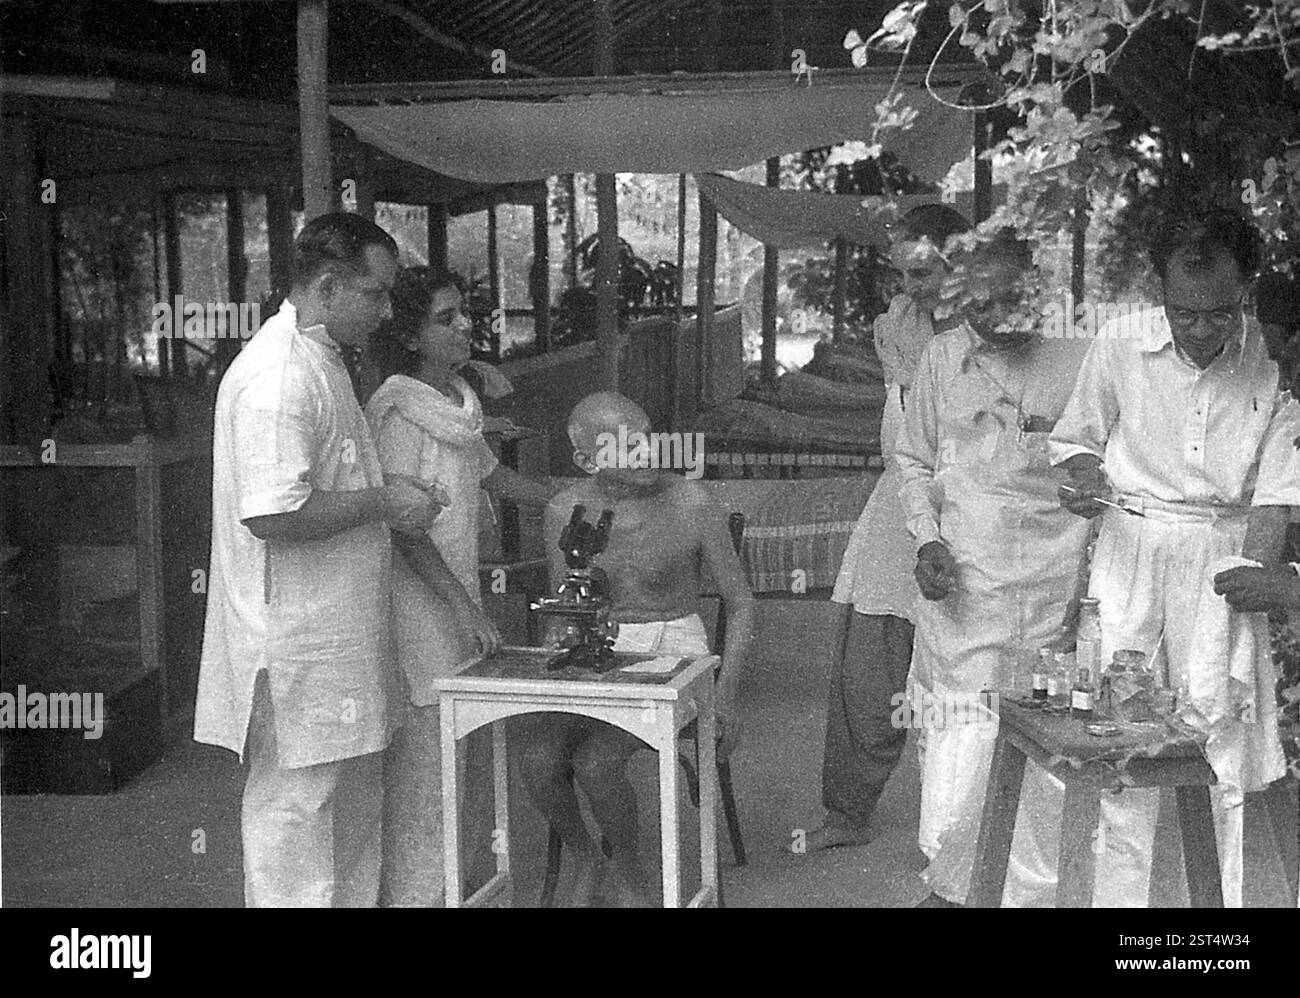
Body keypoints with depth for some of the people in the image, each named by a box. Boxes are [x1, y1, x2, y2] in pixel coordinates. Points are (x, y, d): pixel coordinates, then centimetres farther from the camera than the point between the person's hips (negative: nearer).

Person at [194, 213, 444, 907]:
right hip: (295, 651, -11)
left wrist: (391, 501, 13)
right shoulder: (277, 374, -19)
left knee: (351, 819, 18)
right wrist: (383, 501, -17)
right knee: (294, 814, 0)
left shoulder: (320, 362, 16)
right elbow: (272, 515, -27)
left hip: (337, 637, 11)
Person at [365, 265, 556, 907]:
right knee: (424, 753, -5)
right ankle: (412, 892, 5)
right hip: (417, 602, -9)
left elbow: (492, 475, 25)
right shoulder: (398, 409, -15)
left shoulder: (458, 402, 11)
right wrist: (464, 607, -22)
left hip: (458, 592, 9)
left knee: (470, 751, 14)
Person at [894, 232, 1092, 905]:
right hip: (964, 573, 0)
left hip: (1057, 577, 0)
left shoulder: (1076, 355, 0)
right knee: (959, 736, 0)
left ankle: (1031, 889, 21)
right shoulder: (942, 357, 4)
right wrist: (928, 539, -1)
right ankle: (948, 883, 21)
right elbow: (913, 459, 14)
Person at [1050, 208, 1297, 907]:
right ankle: (1117, 899, 9)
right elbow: (1078, 441, 10)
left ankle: (1214, 904, 8)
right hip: (1130, 545, 1)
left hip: (1221, 554, 0)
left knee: (1215, 728, -3)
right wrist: (1085, 483, -12)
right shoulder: (1119, 344, -5)